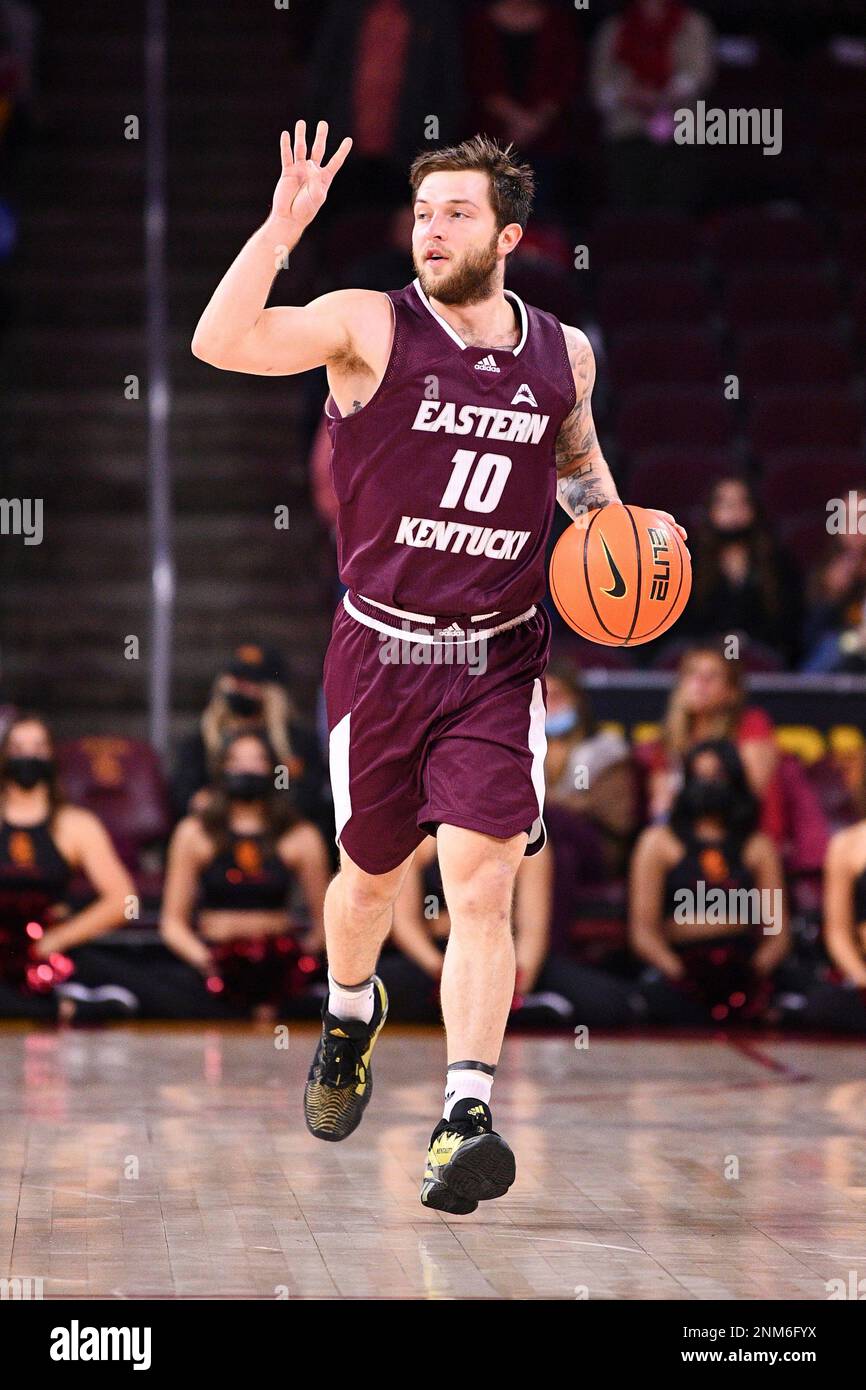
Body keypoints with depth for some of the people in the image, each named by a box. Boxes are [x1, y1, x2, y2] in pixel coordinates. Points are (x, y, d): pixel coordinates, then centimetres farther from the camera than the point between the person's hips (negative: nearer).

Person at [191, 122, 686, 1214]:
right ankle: (349, 1017, 47)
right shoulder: (372, 327, -9)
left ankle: (466, 1120, -15)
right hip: (381, 650, -1)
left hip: (499, 659, 1)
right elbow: (220, 343, -25)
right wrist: (283, 225, -32)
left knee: (483, 881, -13)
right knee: (371, 872, 15)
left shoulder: (562, 353, 3)